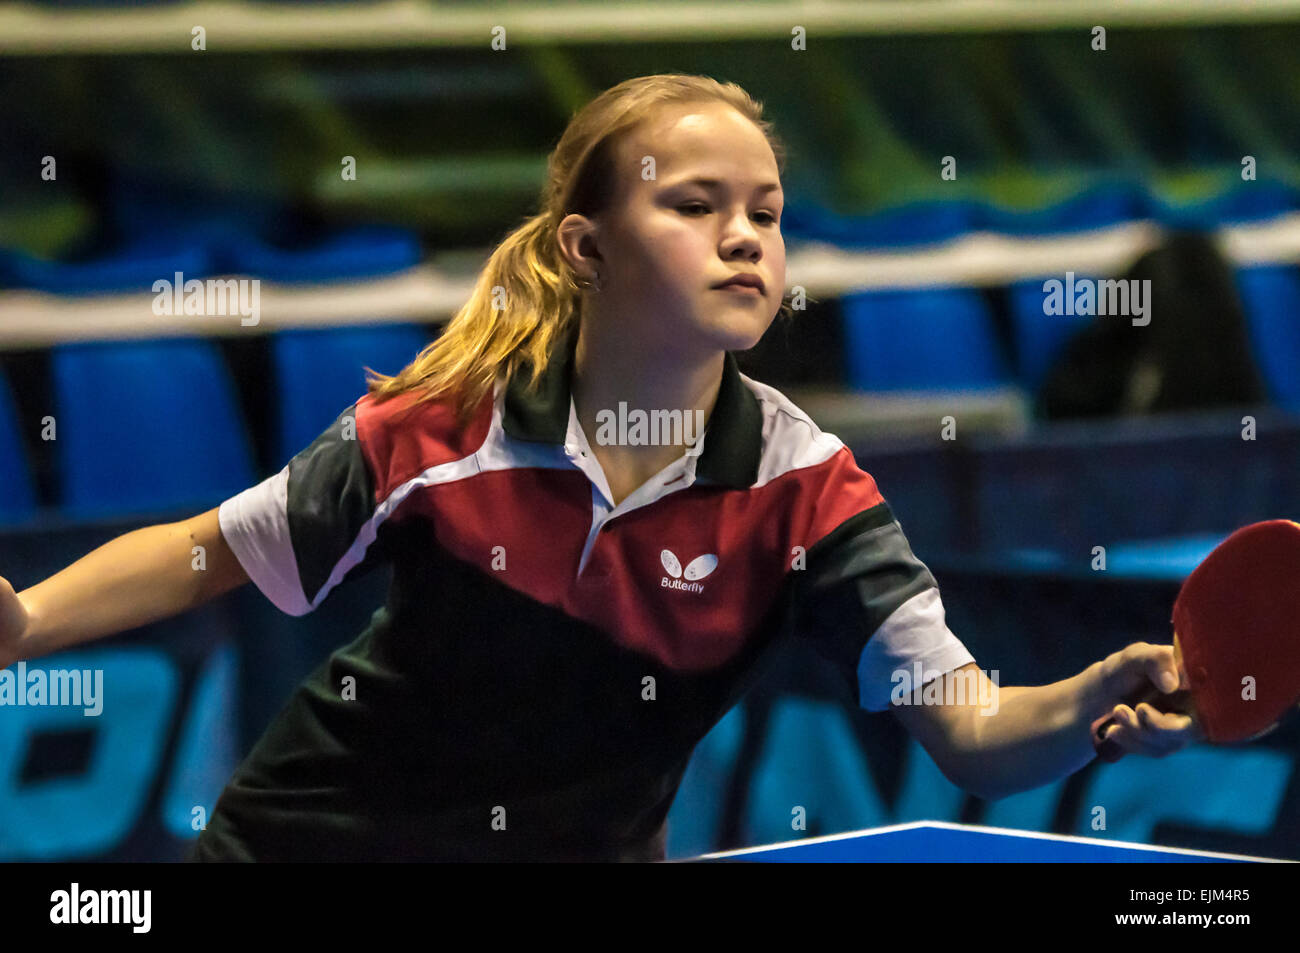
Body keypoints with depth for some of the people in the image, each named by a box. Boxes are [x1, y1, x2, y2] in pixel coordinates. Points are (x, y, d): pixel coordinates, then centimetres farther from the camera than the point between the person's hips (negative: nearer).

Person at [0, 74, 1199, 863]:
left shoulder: (802, 486, -16)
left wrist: (1091, 705, -46)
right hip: (325, 832, -1)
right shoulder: (445, 427, -17)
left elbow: (970, 735, -24)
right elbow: (208, 553, -5)